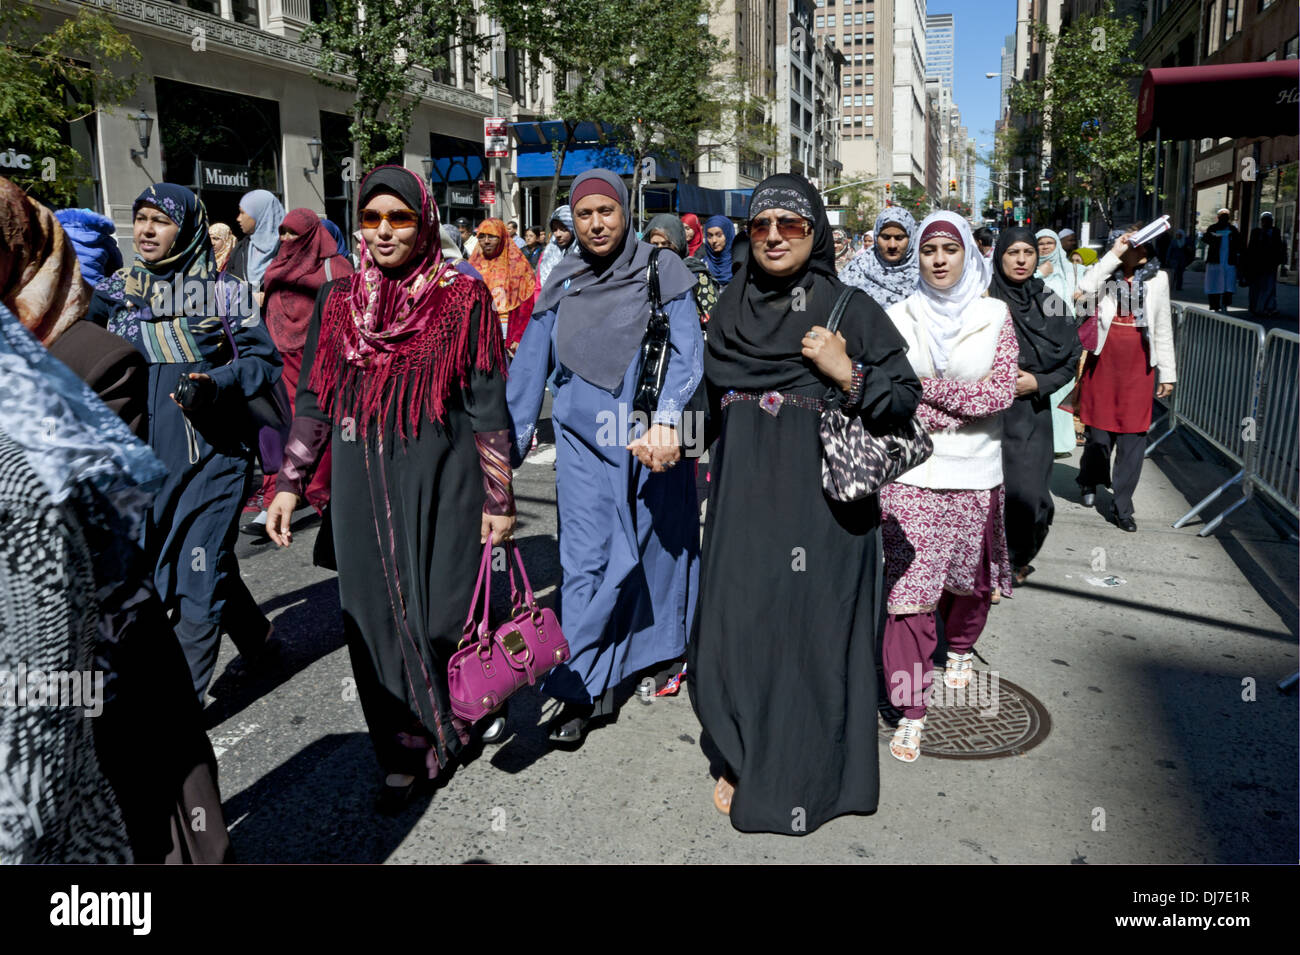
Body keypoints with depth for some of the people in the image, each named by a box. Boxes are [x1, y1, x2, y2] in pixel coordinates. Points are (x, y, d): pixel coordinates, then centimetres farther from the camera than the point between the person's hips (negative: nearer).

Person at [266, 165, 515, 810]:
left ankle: (445, 732, 27)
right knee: (375, 620, 4)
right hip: (362, 487, 3)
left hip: (442, 486, -3)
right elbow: (313, 401, 13)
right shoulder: (337, 301, 8)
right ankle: (404, 756, 18)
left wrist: (498, 498, -3)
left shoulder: (463, 299, -2)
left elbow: (487, 406, -2)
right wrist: (290, 484, 10)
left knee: (442, 612, 0)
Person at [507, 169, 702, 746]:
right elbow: (531, 364, 11)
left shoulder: (661, 272, -1)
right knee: (587, 559, -3)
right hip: (584, 440, 2)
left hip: (652, 441, -1)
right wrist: (511, 444, 7)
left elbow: (687, 352, -10)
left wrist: (666, 422, -25)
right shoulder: (562, 284, 8)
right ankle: (585, 689, 4)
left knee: (660, 545, 10)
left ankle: (664, 650, 33)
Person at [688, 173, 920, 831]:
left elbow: (905, 399, -3)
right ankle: (747, 759, 26)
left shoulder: (852, 309, -2)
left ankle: (805, 775, 22)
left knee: (813, 627, 3)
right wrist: (716, 471, 13)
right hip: (744, 498, 4)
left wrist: (846, 373, -18)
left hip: (822, 501, -3)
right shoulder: (730, 308, 10)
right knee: (737, 625, 5)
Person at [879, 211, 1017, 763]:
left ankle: (959, 650, 48)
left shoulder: (994, 316, 2)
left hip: (974, 475, 2)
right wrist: (957, 408, -13)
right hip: (909, 474, -1)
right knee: (907, 591, -7)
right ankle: (911, 712, 0)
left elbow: (1001, 391, -8)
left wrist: (927, 390, -11)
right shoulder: (899, 317, 2)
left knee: (969, 578, 17)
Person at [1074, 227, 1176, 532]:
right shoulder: (1104, 273, 3)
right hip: (1104, 362, -2)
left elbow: (1163, 329, 14)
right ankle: (1090, 480, 33)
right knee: (1100, 430, 4)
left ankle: (1121, 506, 7)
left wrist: (1167, 373, 13)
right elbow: (1083, 293, -22)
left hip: (1138, 367, 2)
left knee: (1133, 437, -1)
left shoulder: (1157, 279, 10)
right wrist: (1113, 256, -18)